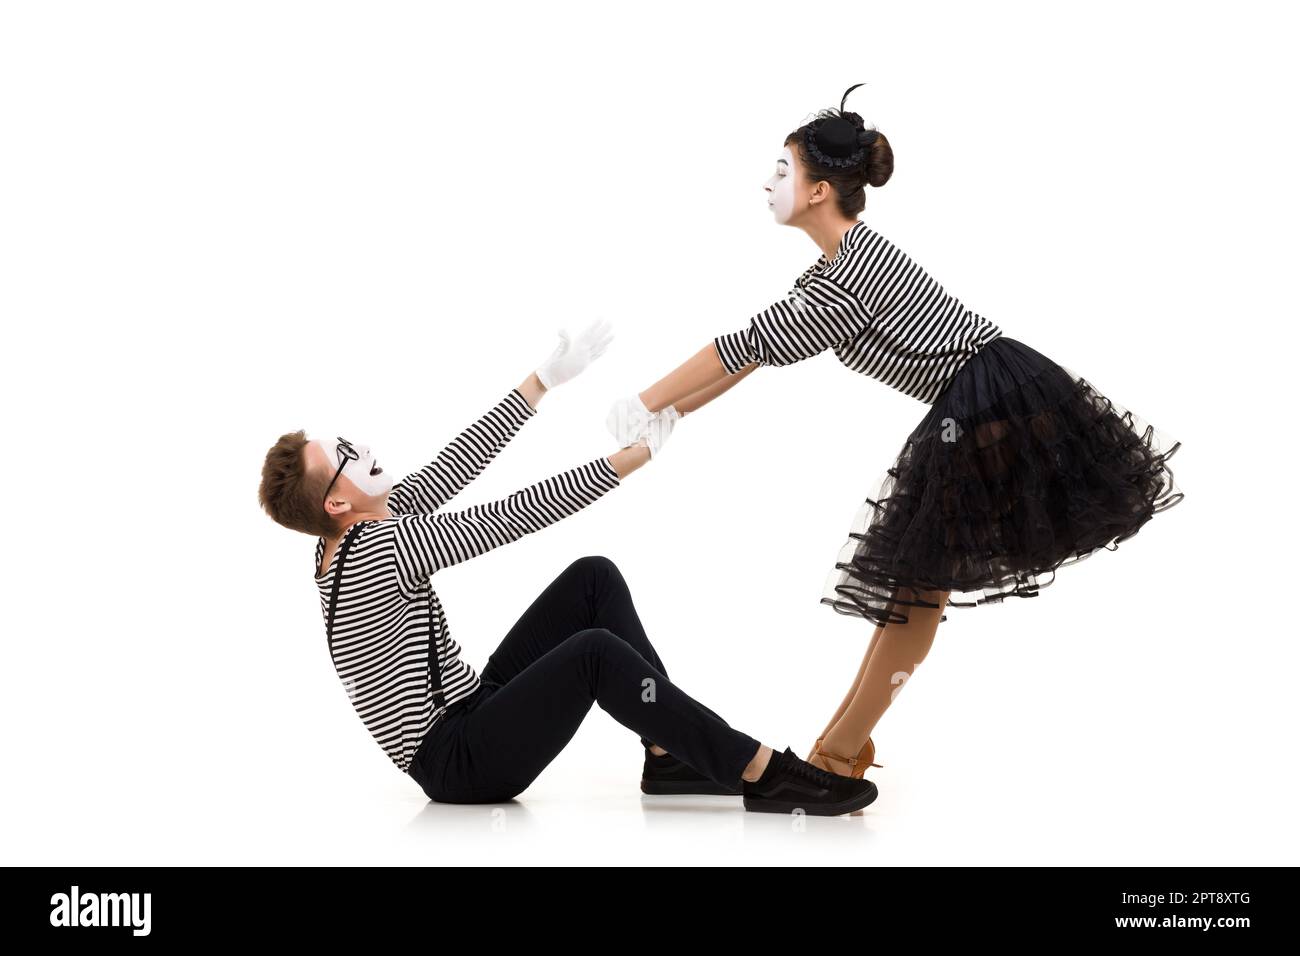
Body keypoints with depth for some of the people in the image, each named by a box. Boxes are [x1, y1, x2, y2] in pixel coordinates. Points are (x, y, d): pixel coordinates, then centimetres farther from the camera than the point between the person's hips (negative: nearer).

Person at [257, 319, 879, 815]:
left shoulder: (362, 531, 5)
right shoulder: (384, 546, -22)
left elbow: (457, 462, 6)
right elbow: (509, 517, -24)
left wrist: (546, 378, 5)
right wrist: (638, 453, -23)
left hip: (471, 711, 10)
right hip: (457, 764, -10)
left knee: (593, 576, 2)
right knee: (593, 651, -32)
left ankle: (671, 753, 0)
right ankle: (766, 775, -28)